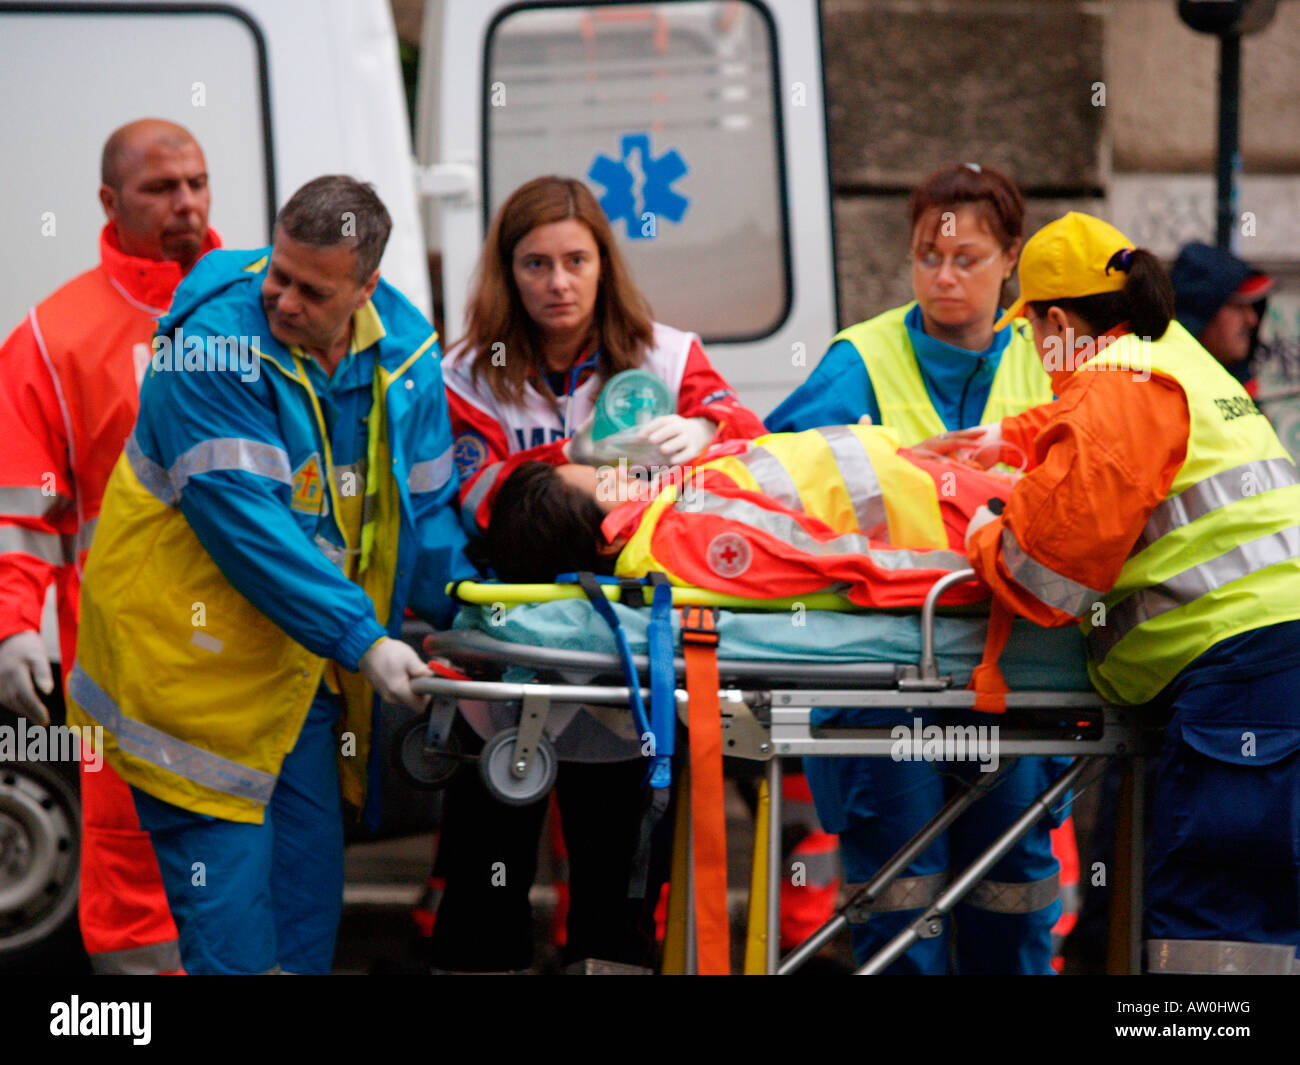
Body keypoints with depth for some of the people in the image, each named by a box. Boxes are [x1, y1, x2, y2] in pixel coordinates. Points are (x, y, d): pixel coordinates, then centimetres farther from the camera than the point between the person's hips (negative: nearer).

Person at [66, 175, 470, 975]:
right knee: (225, 874, -8)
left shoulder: (406, 352, -1)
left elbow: (424, 505, 11)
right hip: (196, 659, -6)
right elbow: (247, 521, -25)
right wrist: (360, 638, -28)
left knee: (310, 874, 9)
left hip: (307, 668, 6)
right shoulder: (212, 346, -20)